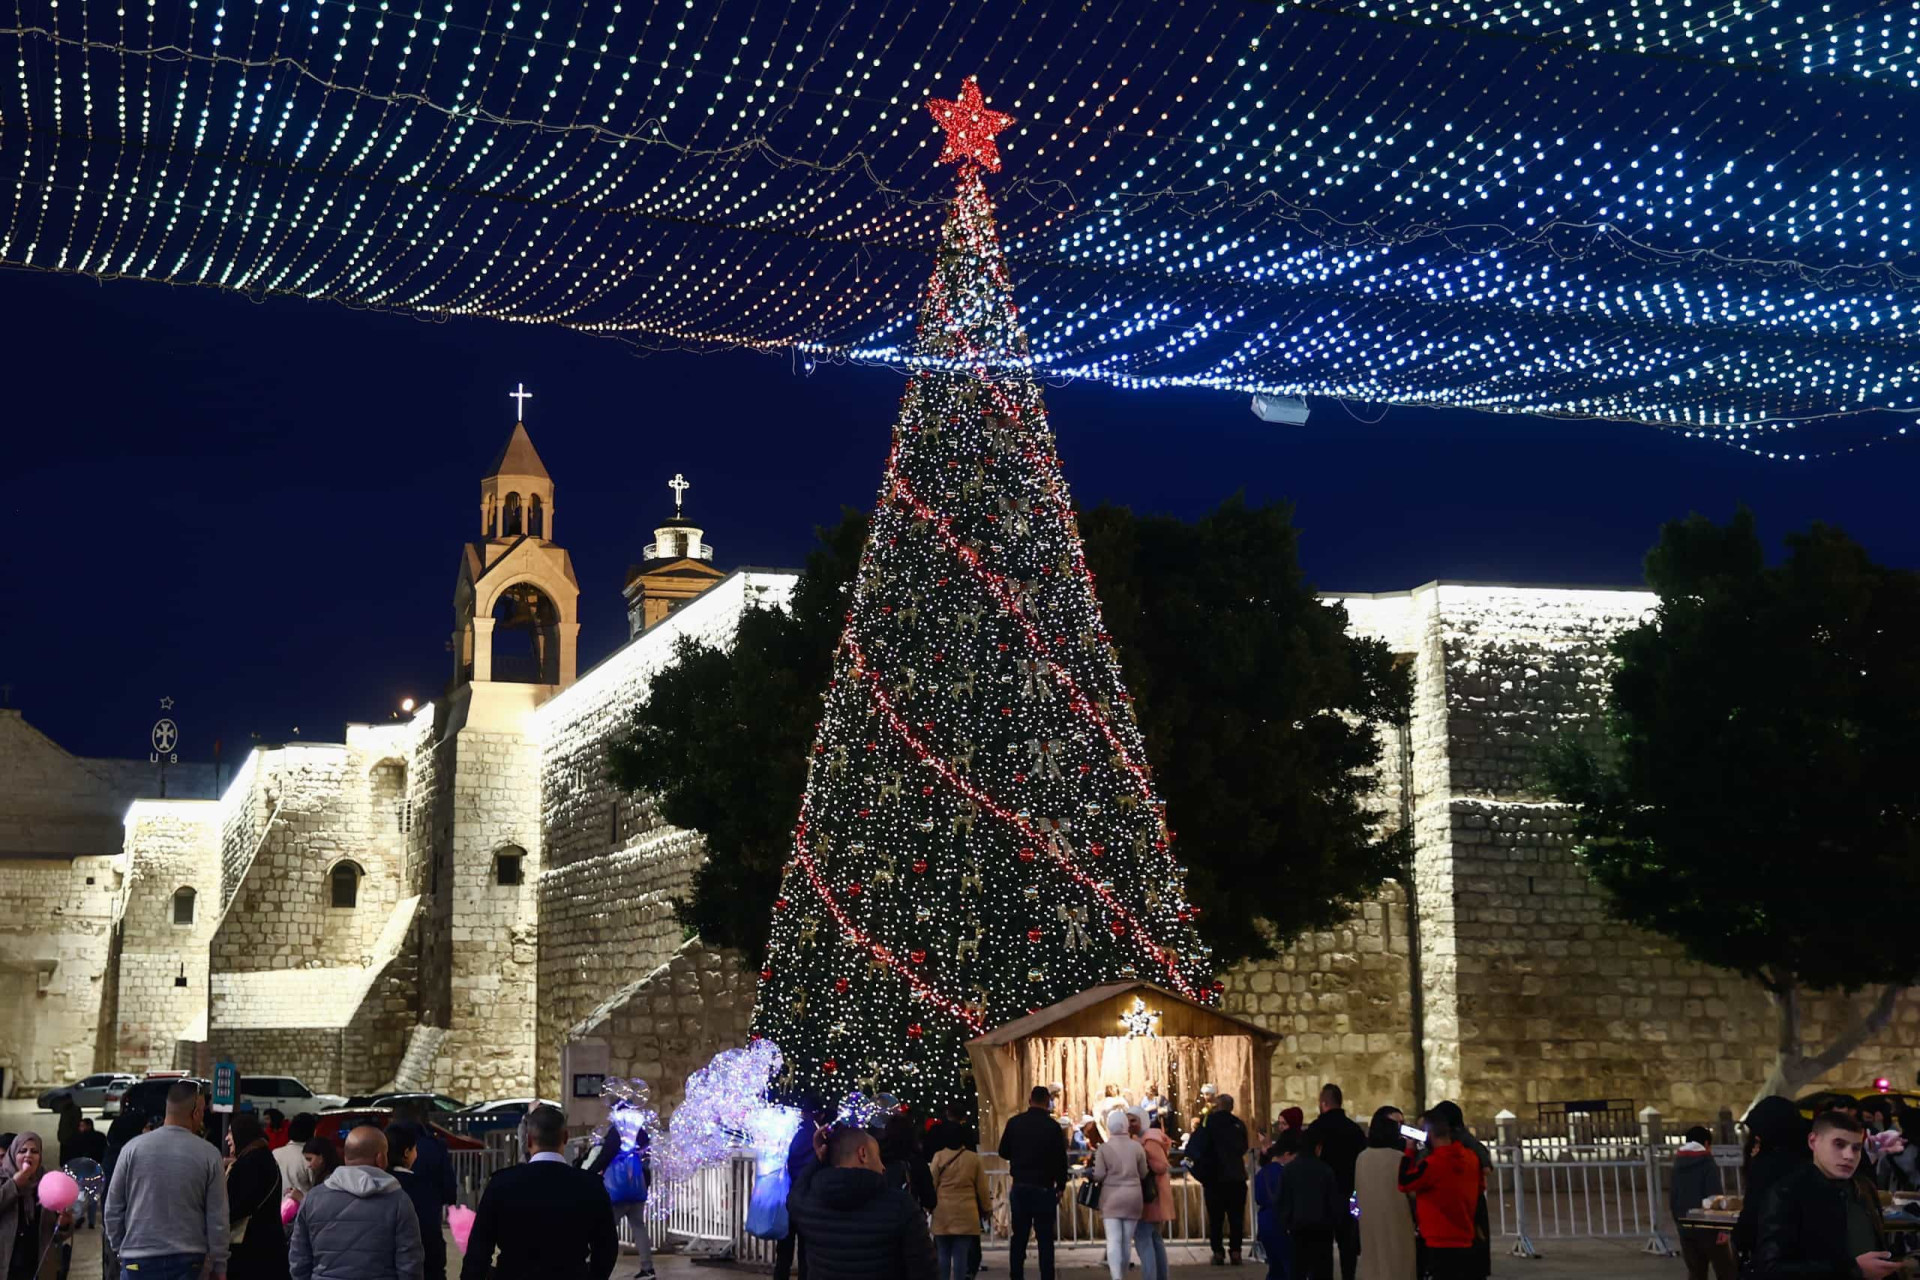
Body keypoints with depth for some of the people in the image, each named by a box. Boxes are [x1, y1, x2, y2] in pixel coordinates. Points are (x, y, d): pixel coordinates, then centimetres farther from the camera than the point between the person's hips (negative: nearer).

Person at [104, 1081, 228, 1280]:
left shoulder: (133, 1149, -3)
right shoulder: (209, 1155, -4)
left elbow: (113, 1208, 3)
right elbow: (218, 1219, -1)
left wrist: (118, 1249, 16)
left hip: (139, 1260, 0)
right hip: (189, 1261, 0)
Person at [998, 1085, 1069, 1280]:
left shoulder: (1014, 1123, -2)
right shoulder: (1053, 1127, -10)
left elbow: (1003, 1152, 6)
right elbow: (1061, 1160, -6)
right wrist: (1060, 1186, 5)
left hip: (1019, 1187, 3)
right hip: (1044, 1189, -3)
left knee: (1019, 1236, 10)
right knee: (1045, 1238, 2)